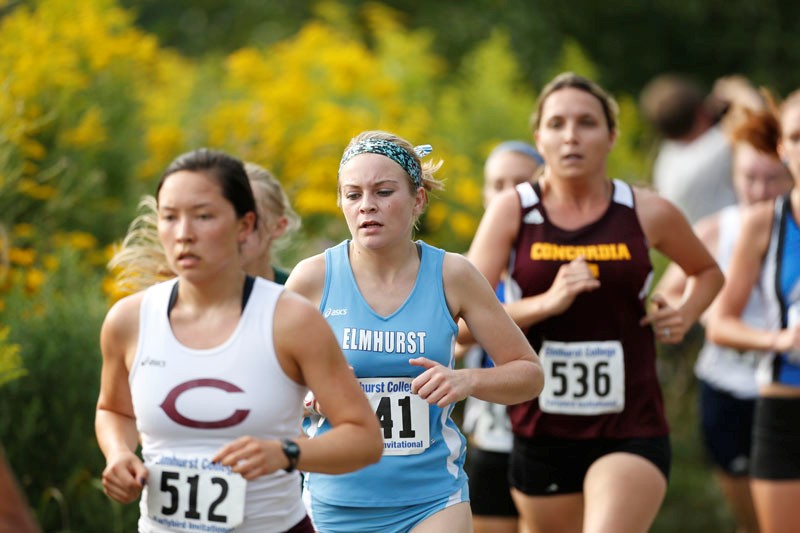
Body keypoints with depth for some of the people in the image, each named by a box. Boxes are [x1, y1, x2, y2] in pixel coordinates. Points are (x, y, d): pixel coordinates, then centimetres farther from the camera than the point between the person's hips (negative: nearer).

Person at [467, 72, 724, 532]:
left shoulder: (648, 214, 0)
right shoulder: (512, 211, -2)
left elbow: (709, 272, 22)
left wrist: (685, 314, 1)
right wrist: (546, 303, -24)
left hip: (630, 432, -2)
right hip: (542, 434, 2)